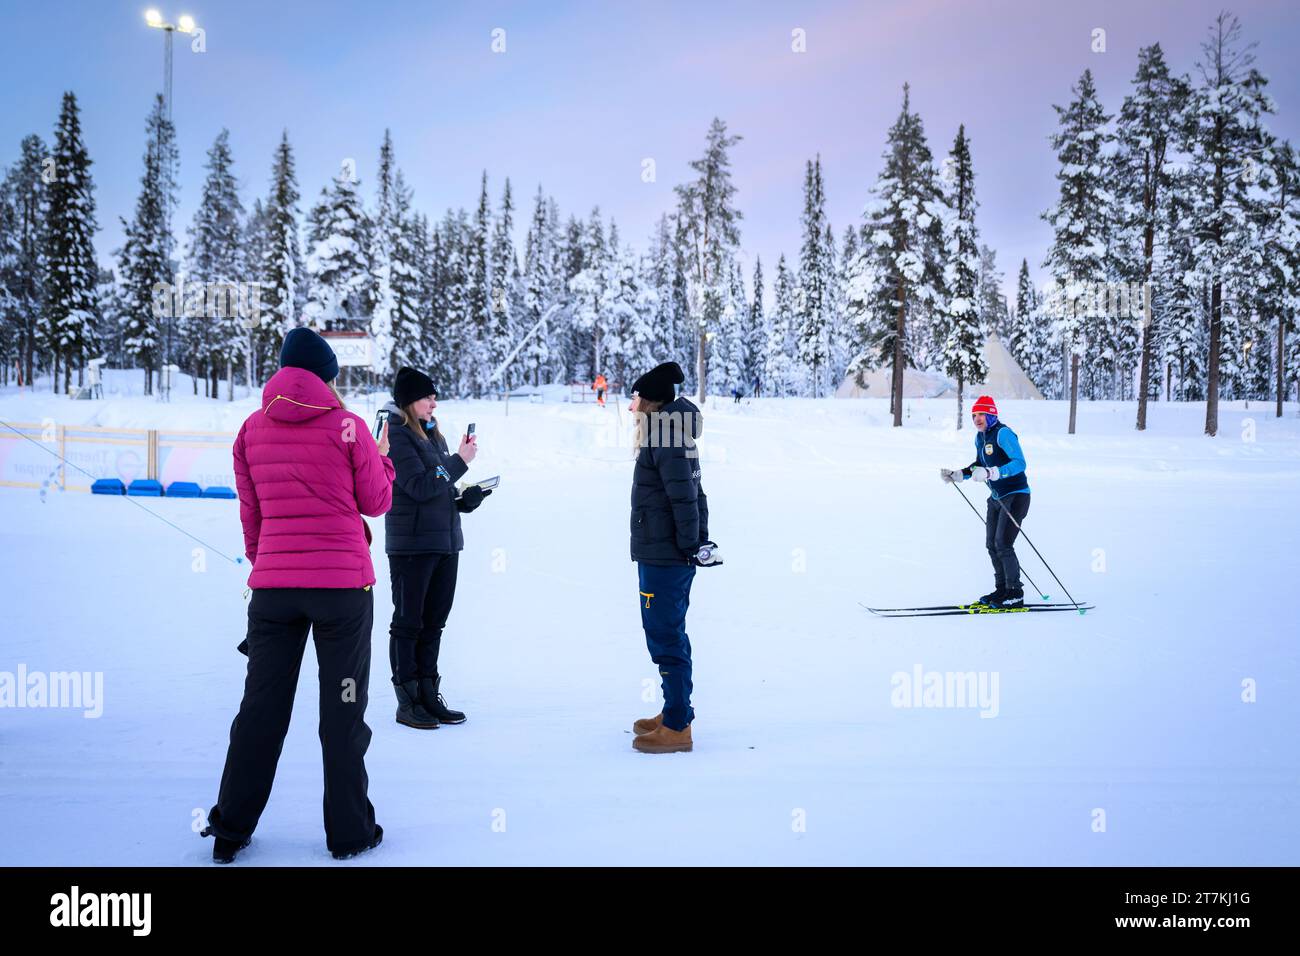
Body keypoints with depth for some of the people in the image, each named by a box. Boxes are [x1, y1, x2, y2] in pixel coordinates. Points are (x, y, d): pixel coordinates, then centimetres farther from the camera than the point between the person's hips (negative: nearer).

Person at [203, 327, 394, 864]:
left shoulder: (252, 430, 5)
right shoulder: (347, 426, -5)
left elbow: (250, 515, 10)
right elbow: (376, 502, 1)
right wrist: (382, 458, 18)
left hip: (272, 585, 3)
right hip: (343, 582, -3)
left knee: (261, 707, 12)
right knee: (343, 711, 6)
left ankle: (231, 829, 17)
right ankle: (350, 831, 12)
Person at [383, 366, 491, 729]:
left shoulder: (432, 435, 16)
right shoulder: (396, 435, -10)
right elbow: (419, 486, -20)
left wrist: (466, 499, 3)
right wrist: (460, 461, -16)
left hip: (445, 542, 8)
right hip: (411, 544, -8)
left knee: (433, 622, 12)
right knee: (408, 622, 0)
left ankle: (428, 696, 20)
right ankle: (407, 702, 6)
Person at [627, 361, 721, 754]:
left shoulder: (666, 445, -17)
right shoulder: (679, 442, 15)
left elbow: (684, 497, -22)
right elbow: (694, 495, 18)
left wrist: (690, 545, -18)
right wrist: (698, 541, 18)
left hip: (664, 558, -11)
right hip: (670, 556, 11)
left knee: (666, 638, -5)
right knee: (668, 634, 19)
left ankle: (677, 727, 1)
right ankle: (676, 711, 31)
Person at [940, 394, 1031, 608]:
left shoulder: (1003, 433, -19)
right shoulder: (980, 437, 8)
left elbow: (1020, 463, -27)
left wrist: (990, 473, -36)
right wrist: (957, 475, 10)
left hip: (1016, 496, -9)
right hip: (996, 497, 9)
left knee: (1003, 544, -12)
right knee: (992, 544, 9)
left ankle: (1015, 594, -3)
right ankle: (1002, 589, 20)